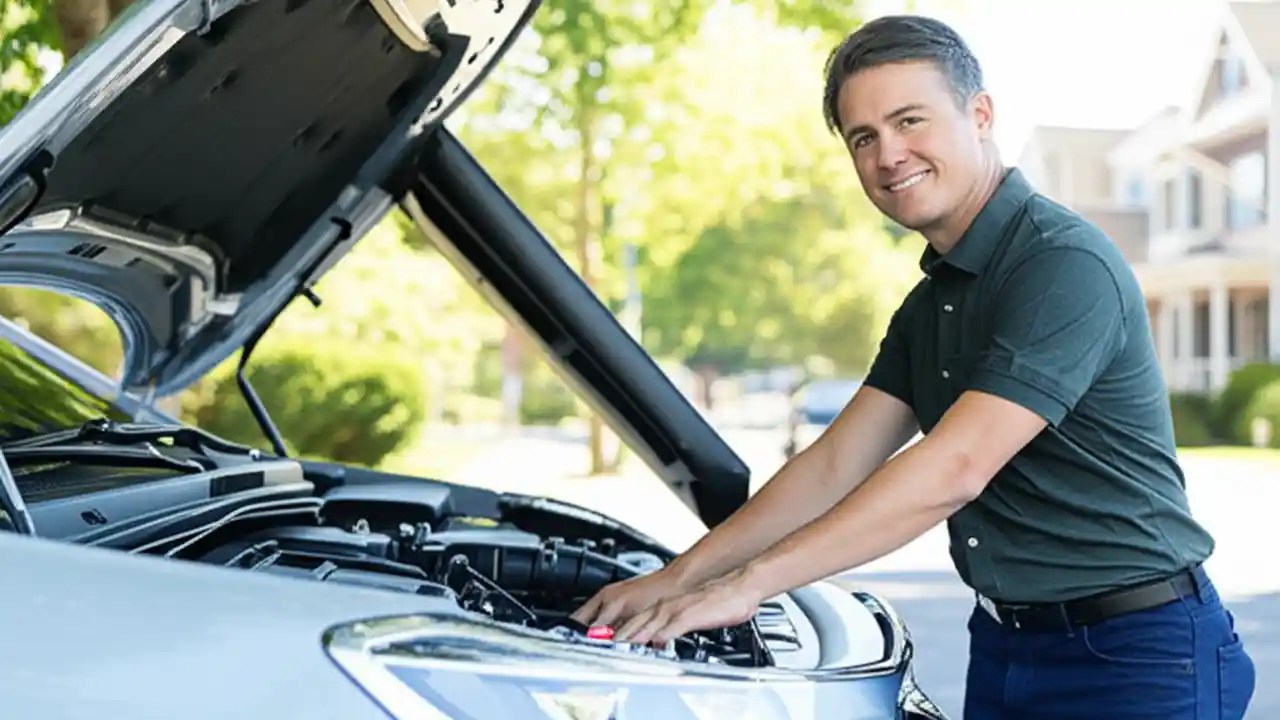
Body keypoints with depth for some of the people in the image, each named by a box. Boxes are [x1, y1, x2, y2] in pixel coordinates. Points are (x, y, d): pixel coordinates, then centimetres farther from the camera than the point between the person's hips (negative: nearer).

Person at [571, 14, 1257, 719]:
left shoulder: (1067, 264, -19)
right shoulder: (931, 303, 10)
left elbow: (953, 471, -27)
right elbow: (832, 467, 7)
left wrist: (750, 582, -26)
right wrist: (677, 578, -1)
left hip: (1136, 658, -8)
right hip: (1003, 646, 8)